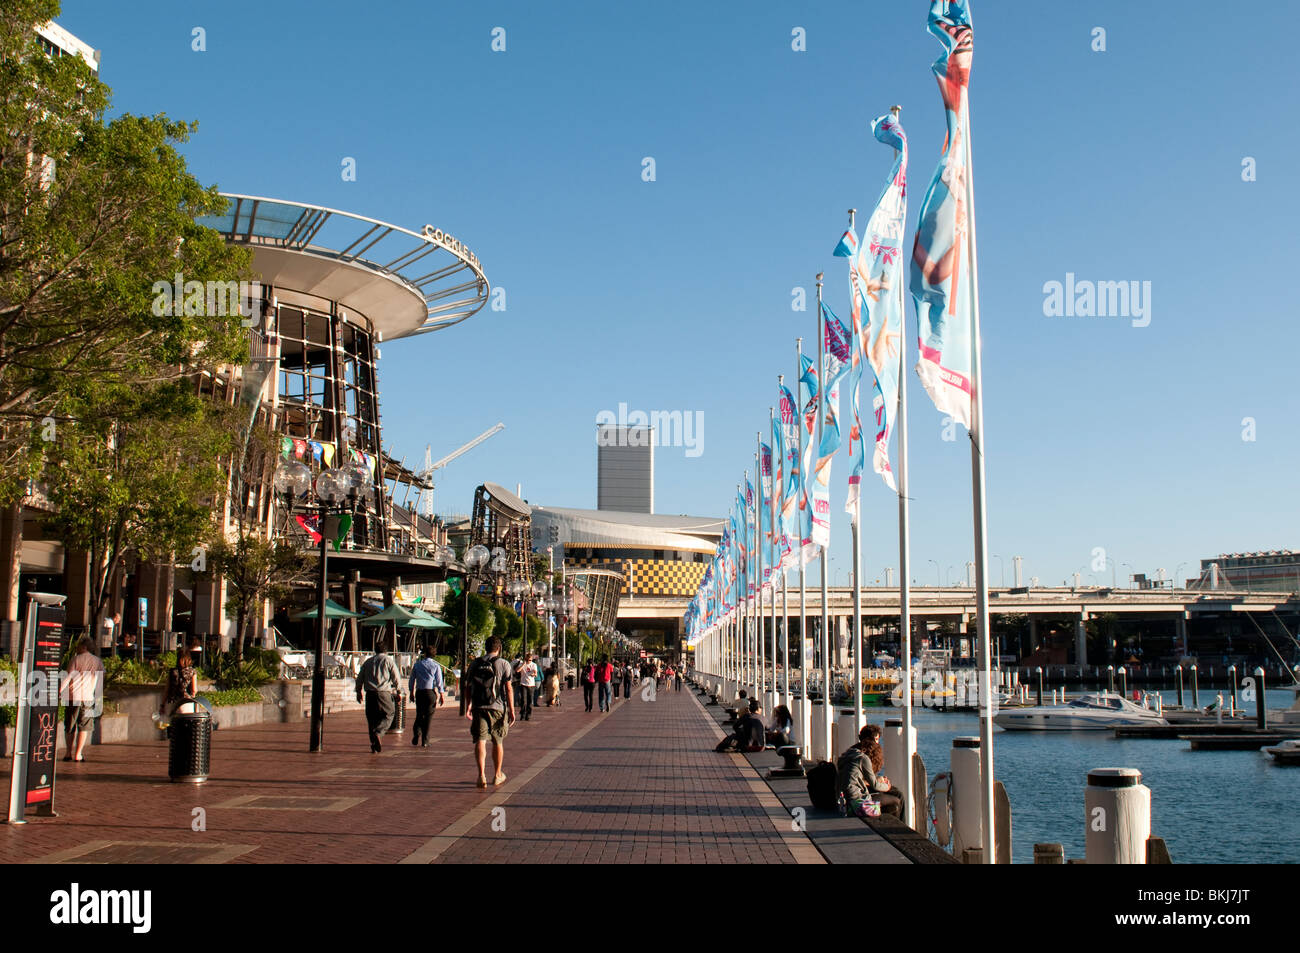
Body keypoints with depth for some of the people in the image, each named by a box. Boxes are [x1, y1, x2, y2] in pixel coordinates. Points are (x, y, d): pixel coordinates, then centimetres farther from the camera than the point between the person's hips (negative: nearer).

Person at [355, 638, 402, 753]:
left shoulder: (368, 661, 13)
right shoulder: (388, 660, 1)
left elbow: (360, 678, 14)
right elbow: (396, 678, -1)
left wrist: (358, 692, 24)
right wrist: (398, 691, 9)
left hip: (370, 693, 4)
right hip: (384, 693, -4)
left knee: (371, 718, 10)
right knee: (389, 714, 9)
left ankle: (374, 744, 9)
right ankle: (377, 732, -17)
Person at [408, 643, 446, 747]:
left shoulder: (417, 665, 4)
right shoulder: (436, 665, -2)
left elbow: (412, 680, 9)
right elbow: (439, 682, -4)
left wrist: (411, 692, 21)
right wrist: (442, 695, 1)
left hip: (419, 692, 2)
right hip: (431, 692, -2)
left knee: (419, 715, 14)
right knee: (428, 716, 4)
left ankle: (416, 733, -10)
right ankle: (425, 741, 3)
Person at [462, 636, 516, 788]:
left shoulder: (474, 664, 9)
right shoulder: (503, 664, -1)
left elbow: (468, 688, 12)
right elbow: (508, 689, -4)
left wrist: (468, 707, 20)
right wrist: (511, 710, 0)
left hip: (478, 707, 1)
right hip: (497, 707, -1)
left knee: (480, 741, -3)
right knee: (498, 742, 12)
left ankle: (481, 775, -19)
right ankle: (498, 775, 25)